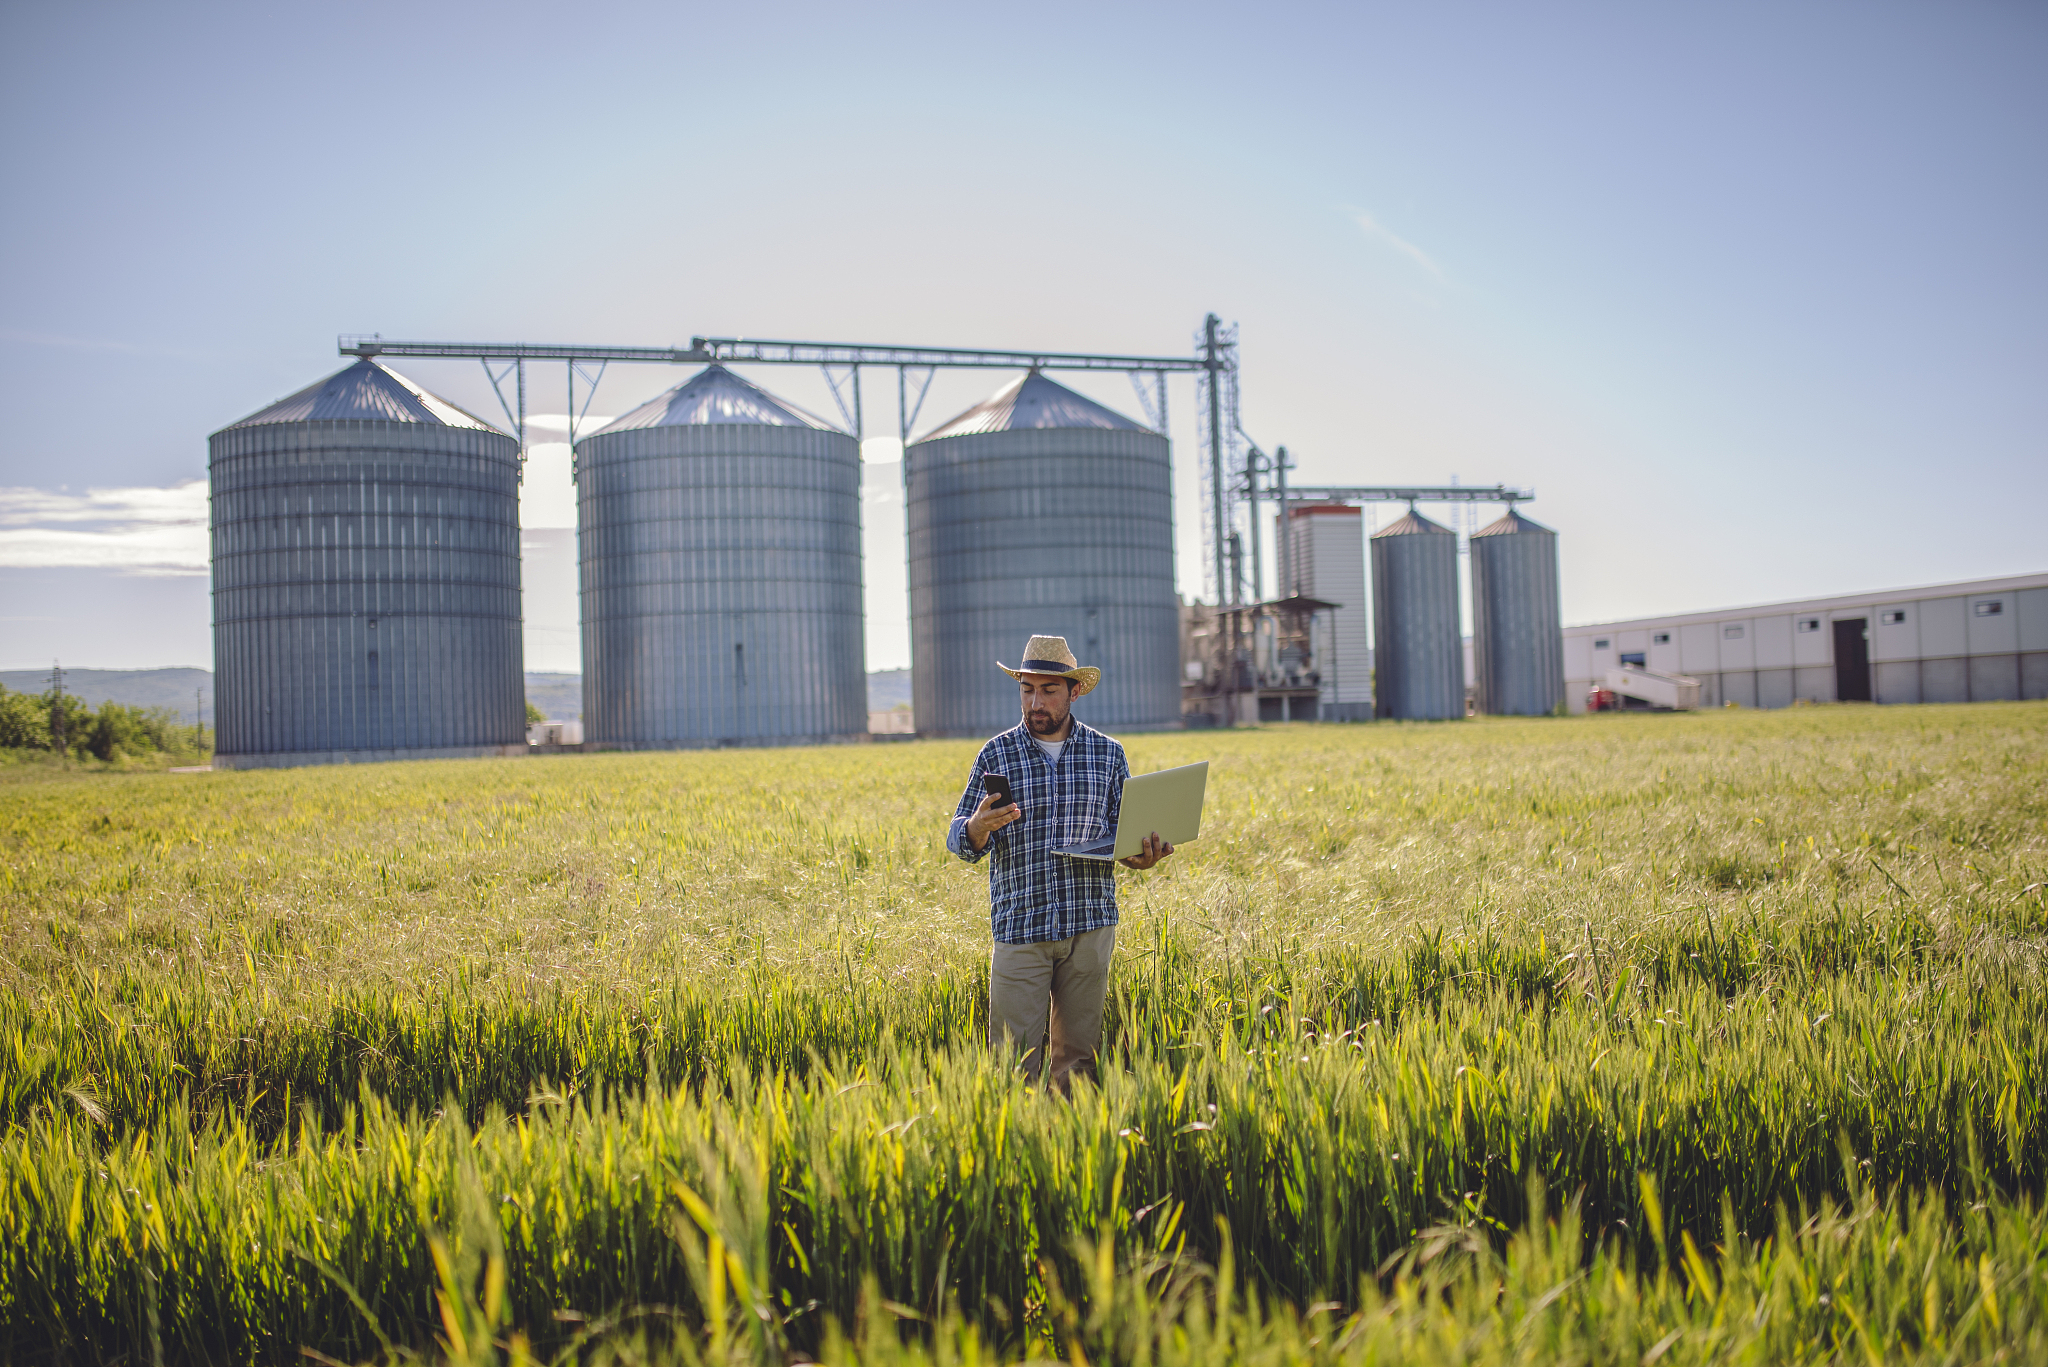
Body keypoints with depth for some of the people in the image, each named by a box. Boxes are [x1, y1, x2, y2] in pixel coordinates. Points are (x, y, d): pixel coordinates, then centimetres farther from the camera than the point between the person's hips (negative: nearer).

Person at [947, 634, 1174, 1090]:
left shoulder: (1107, 754, 7)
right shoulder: (996, 754, 4)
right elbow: (959, 840, 2)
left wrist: (1140, 856, -11)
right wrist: (980, 826, -21)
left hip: (1090, 925, 1)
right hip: (1019, 928, -1)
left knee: (1077, 1056, 7)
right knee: (1015, 1057, -4)